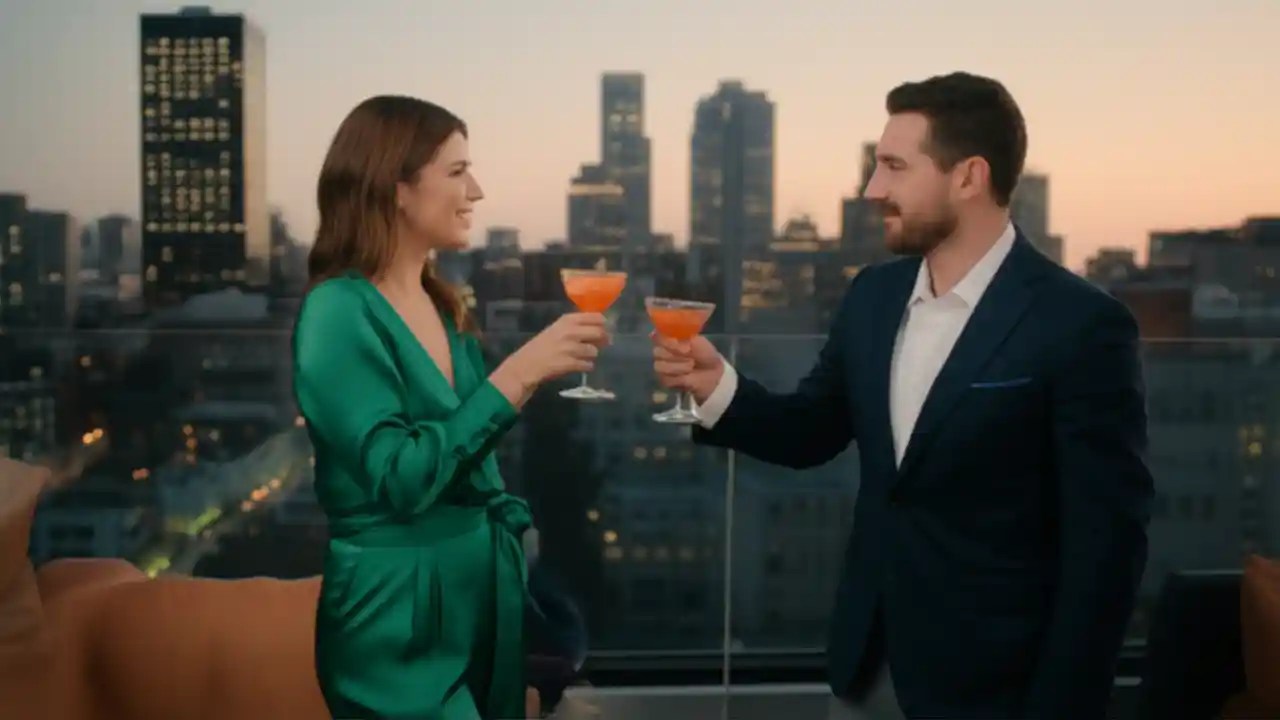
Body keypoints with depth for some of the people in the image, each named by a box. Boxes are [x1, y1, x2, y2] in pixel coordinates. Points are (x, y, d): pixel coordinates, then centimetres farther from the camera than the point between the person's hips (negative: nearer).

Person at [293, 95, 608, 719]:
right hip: (399, 624, -8)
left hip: (485, 601, 8)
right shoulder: (339, 312, -15)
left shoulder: (442, 307, 8)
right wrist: (518, 373, -25)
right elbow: (399, 479, -25)